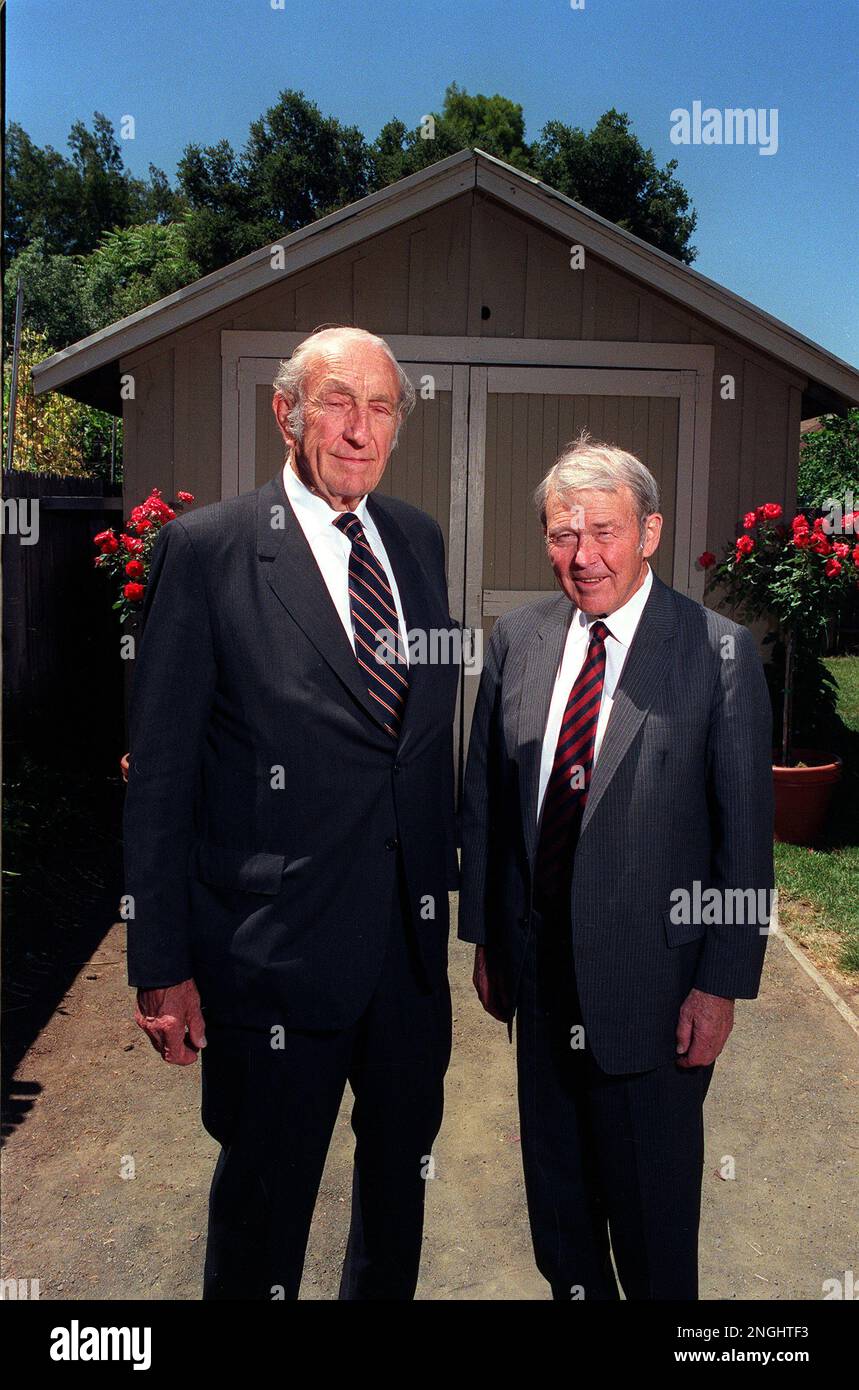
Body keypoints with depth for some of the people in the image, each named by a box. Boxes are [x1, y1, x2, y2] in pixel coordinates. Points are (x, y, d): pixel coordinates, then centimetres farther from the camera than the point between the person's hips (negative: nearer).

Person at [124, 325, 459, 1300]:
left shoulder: (418, 539, 6)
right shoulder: (206, 548, -11)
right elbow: (159, 773, -11)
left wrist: (443, 879, 12)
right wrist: (161, 967, -10)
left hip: (412, 929, 6)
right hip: (279, 947, -5)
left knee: (404, 1165, 25)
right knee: (266, 1193, 15)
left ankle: (381, 1294, 51)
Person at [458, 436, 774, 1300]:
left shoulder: (719, 652, -12)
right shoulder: (515, 640, 0)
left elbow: (745, 830, -9)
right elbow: (481, 799, 5)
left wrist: (723, 983, -9)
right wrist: (484, 937, 8)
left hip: (651, 977, -4)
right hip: (538, 966, 4)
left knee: (650, 1190, 15)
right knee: (555, 1184, 23)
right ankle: (572, 1287, 48)